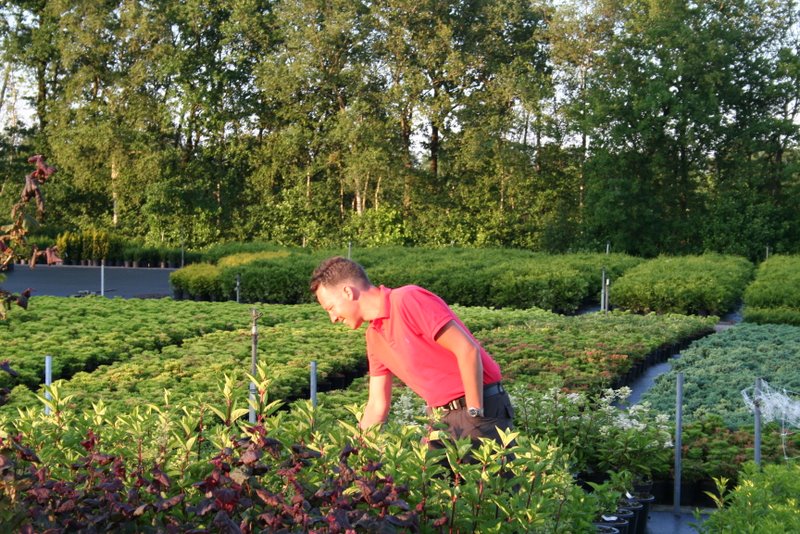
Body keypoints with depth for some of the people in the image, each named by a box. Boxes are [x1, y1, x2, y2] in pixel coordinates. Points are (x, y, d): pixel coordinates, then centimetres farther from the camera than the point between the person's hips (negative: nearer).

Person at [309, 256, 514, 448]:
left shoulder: (407, 300, -15)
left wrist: (475, 414, -17)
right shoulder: (374, 337, 12)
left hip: (480, 408, -8)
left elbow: (467, 350, -19)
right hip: (445, 418, 8)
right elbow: (377, 405, 17)